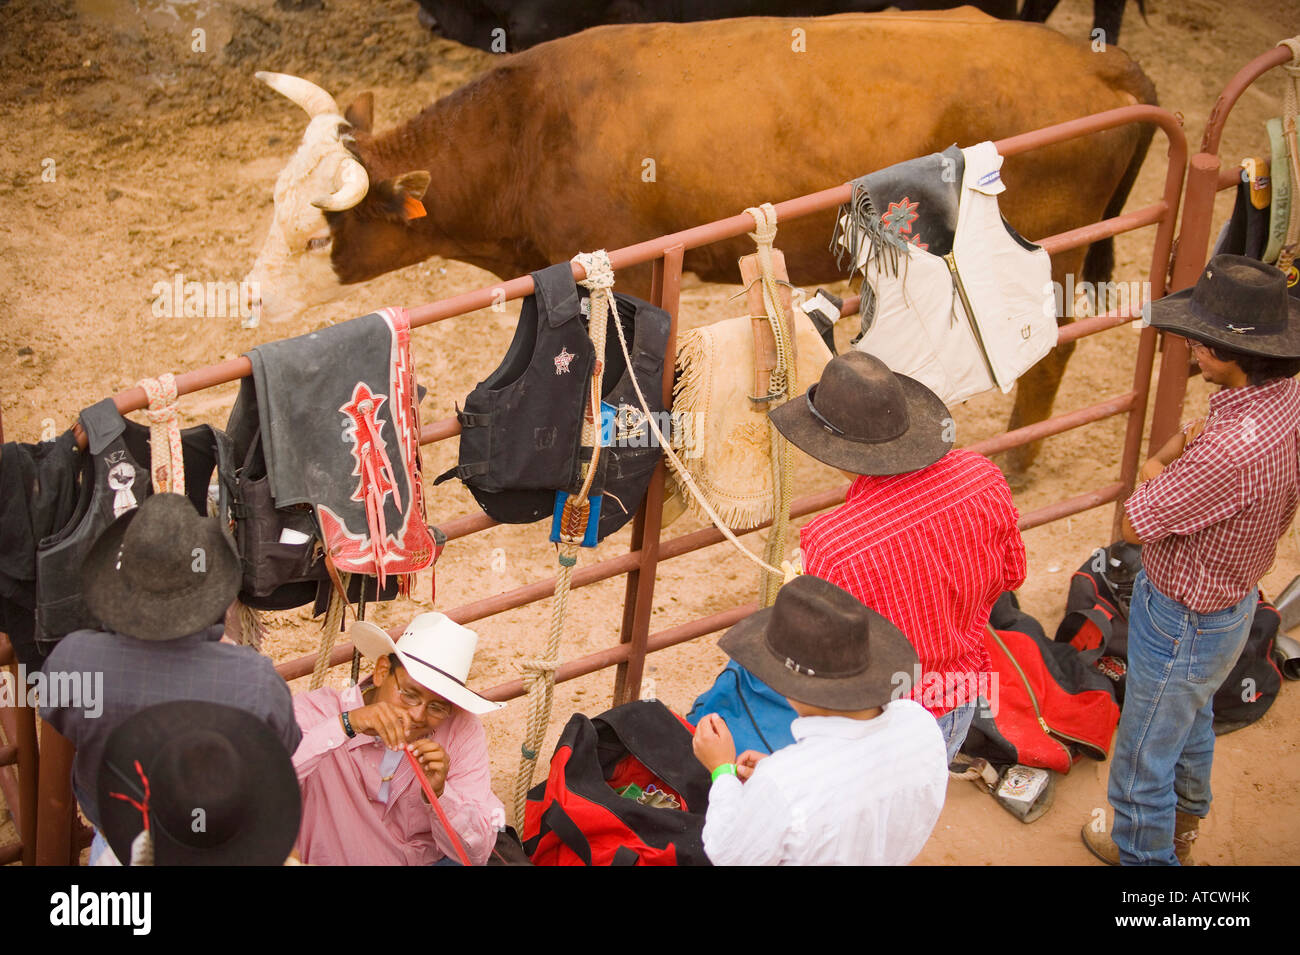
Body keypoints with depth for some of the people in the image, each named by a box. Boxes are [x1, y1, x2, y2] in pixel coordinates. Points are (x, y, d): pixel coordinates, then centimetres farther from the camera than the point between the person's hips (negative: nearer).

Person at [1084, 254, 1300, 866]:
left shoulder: (1235, 448, -42)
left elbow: (1135, 523, -27)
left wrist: (1160, 464, -14)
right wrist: (1177, 457, -9)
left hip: (1184, 624, -10)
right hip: (1231, 597, 10)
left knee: (1144, 757, 15)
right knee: (1192, 722, 35)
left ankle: (1142, 854, 39)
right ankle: (1183, 825, 60)